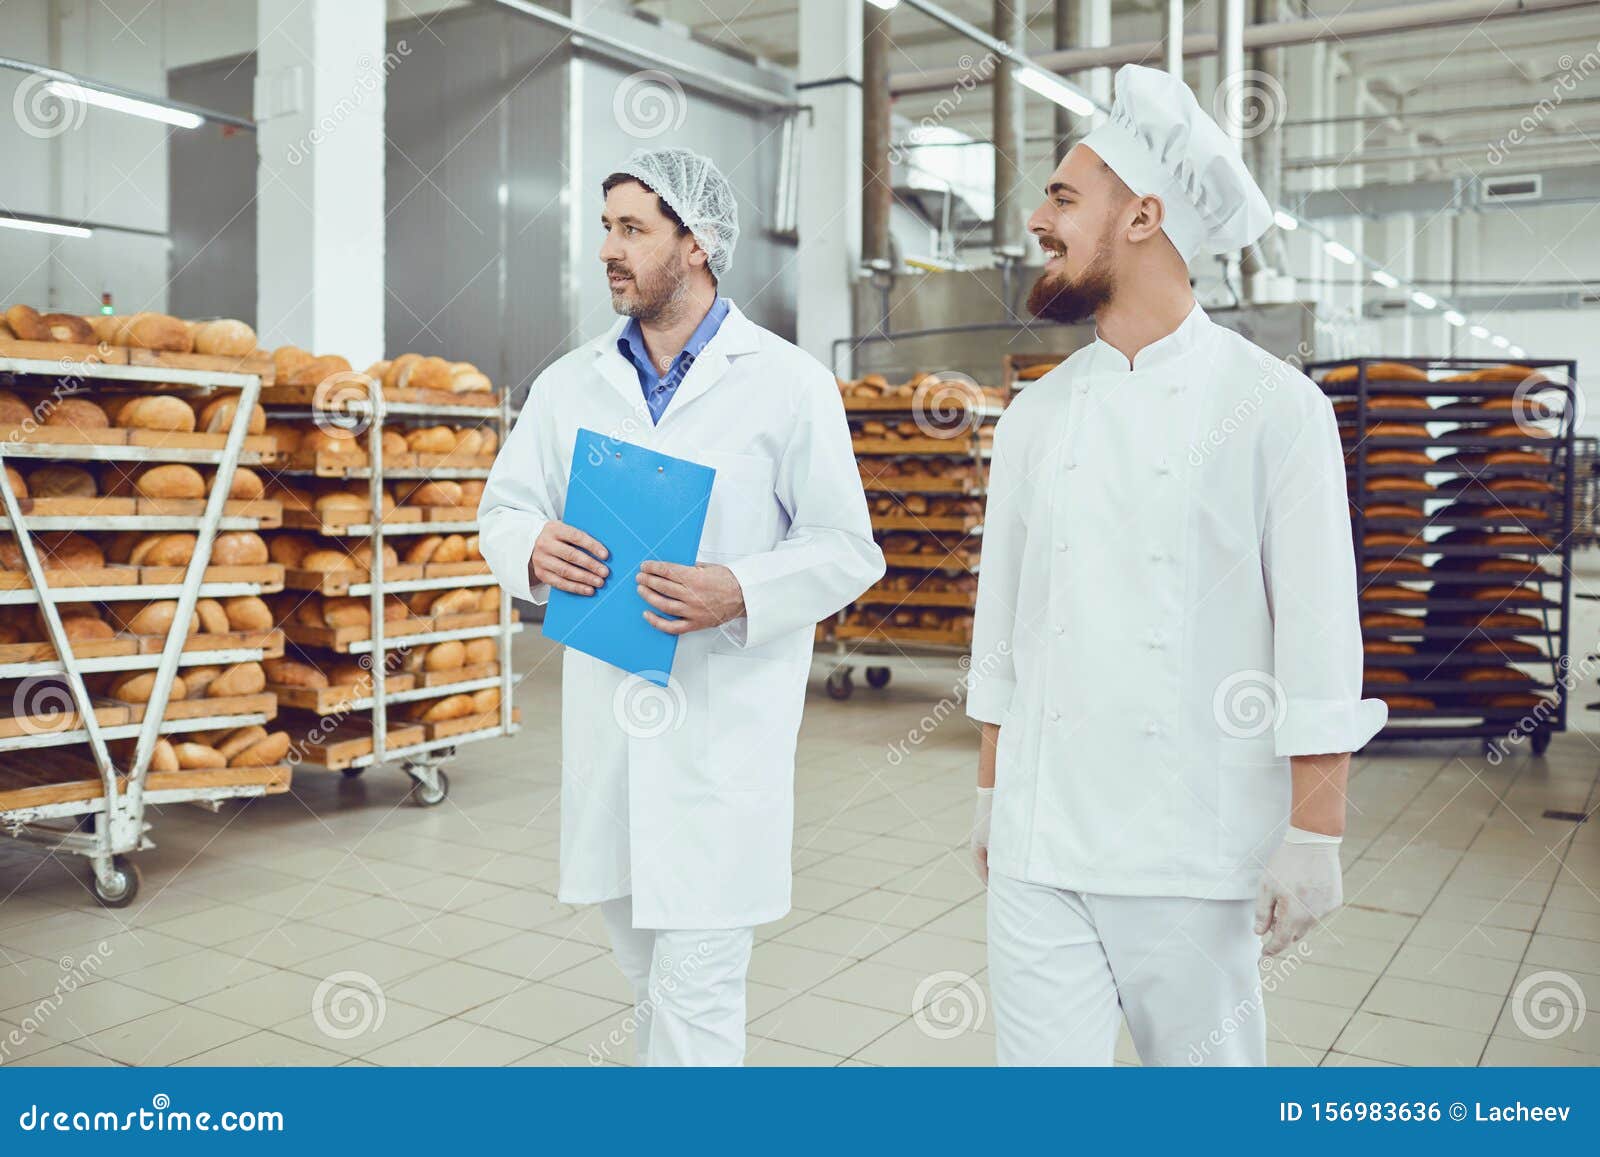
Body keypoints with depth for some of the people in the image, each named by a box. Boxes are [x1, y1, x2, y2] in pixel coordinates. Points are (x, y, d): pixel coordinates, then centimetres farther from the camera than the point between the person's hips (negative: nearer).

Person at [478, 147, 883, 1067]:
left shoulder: (789, 384, -3)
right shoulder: (571, 385, 9)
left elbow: (847, 550, -4)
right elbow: (503, 509, 11)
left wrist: (739, 593, -22)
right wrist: (535, 550, -13)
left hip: (725, 728, -4)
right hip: (607, 722, 5)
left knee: (695, 993, -3)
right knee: (653, 976, 20)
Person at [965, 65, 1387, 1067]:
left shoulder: (1272, 404, -6)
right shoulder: (1037, 414, 8)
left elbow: (1317, 634, -8)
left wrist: (1314, 835, -9)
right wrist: (990, 792, 13)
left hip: (1192, 846, -3)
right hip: (1038, 837, 4)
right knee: (1041, 1060, 7)